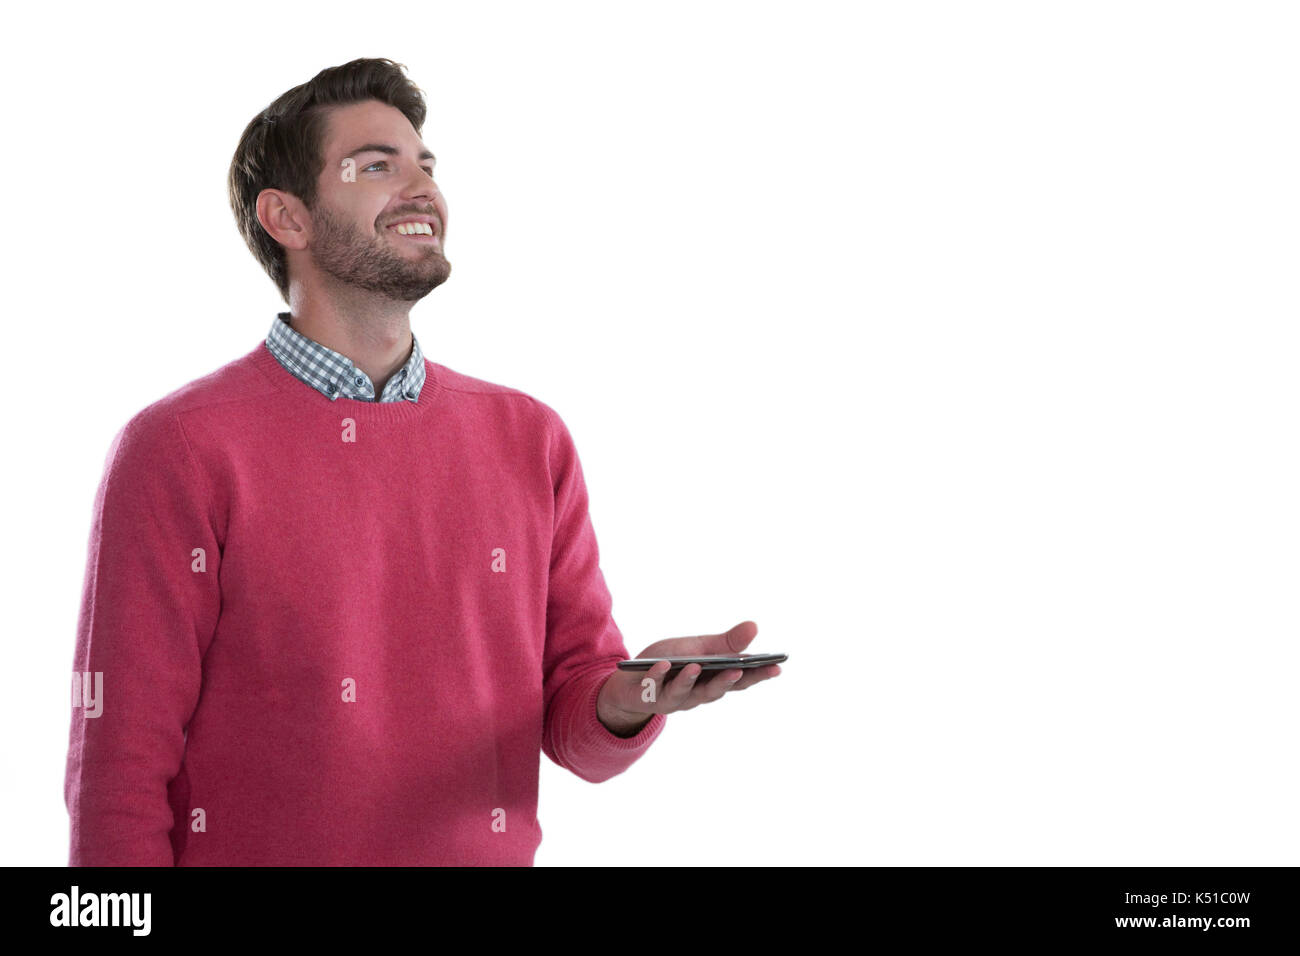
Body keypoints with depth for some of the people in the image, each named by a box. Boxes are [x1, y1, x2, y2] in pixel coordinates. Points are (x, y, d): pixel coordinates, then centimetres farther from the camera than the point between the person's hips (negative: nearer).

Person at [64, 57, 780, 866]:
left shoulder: (531, 440, 2)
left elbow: (573, 729, 4)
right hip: (261, 850, -4)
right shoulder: (180, 451, -11)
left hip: (485, 848, 4)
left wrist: (625, 702, -15)